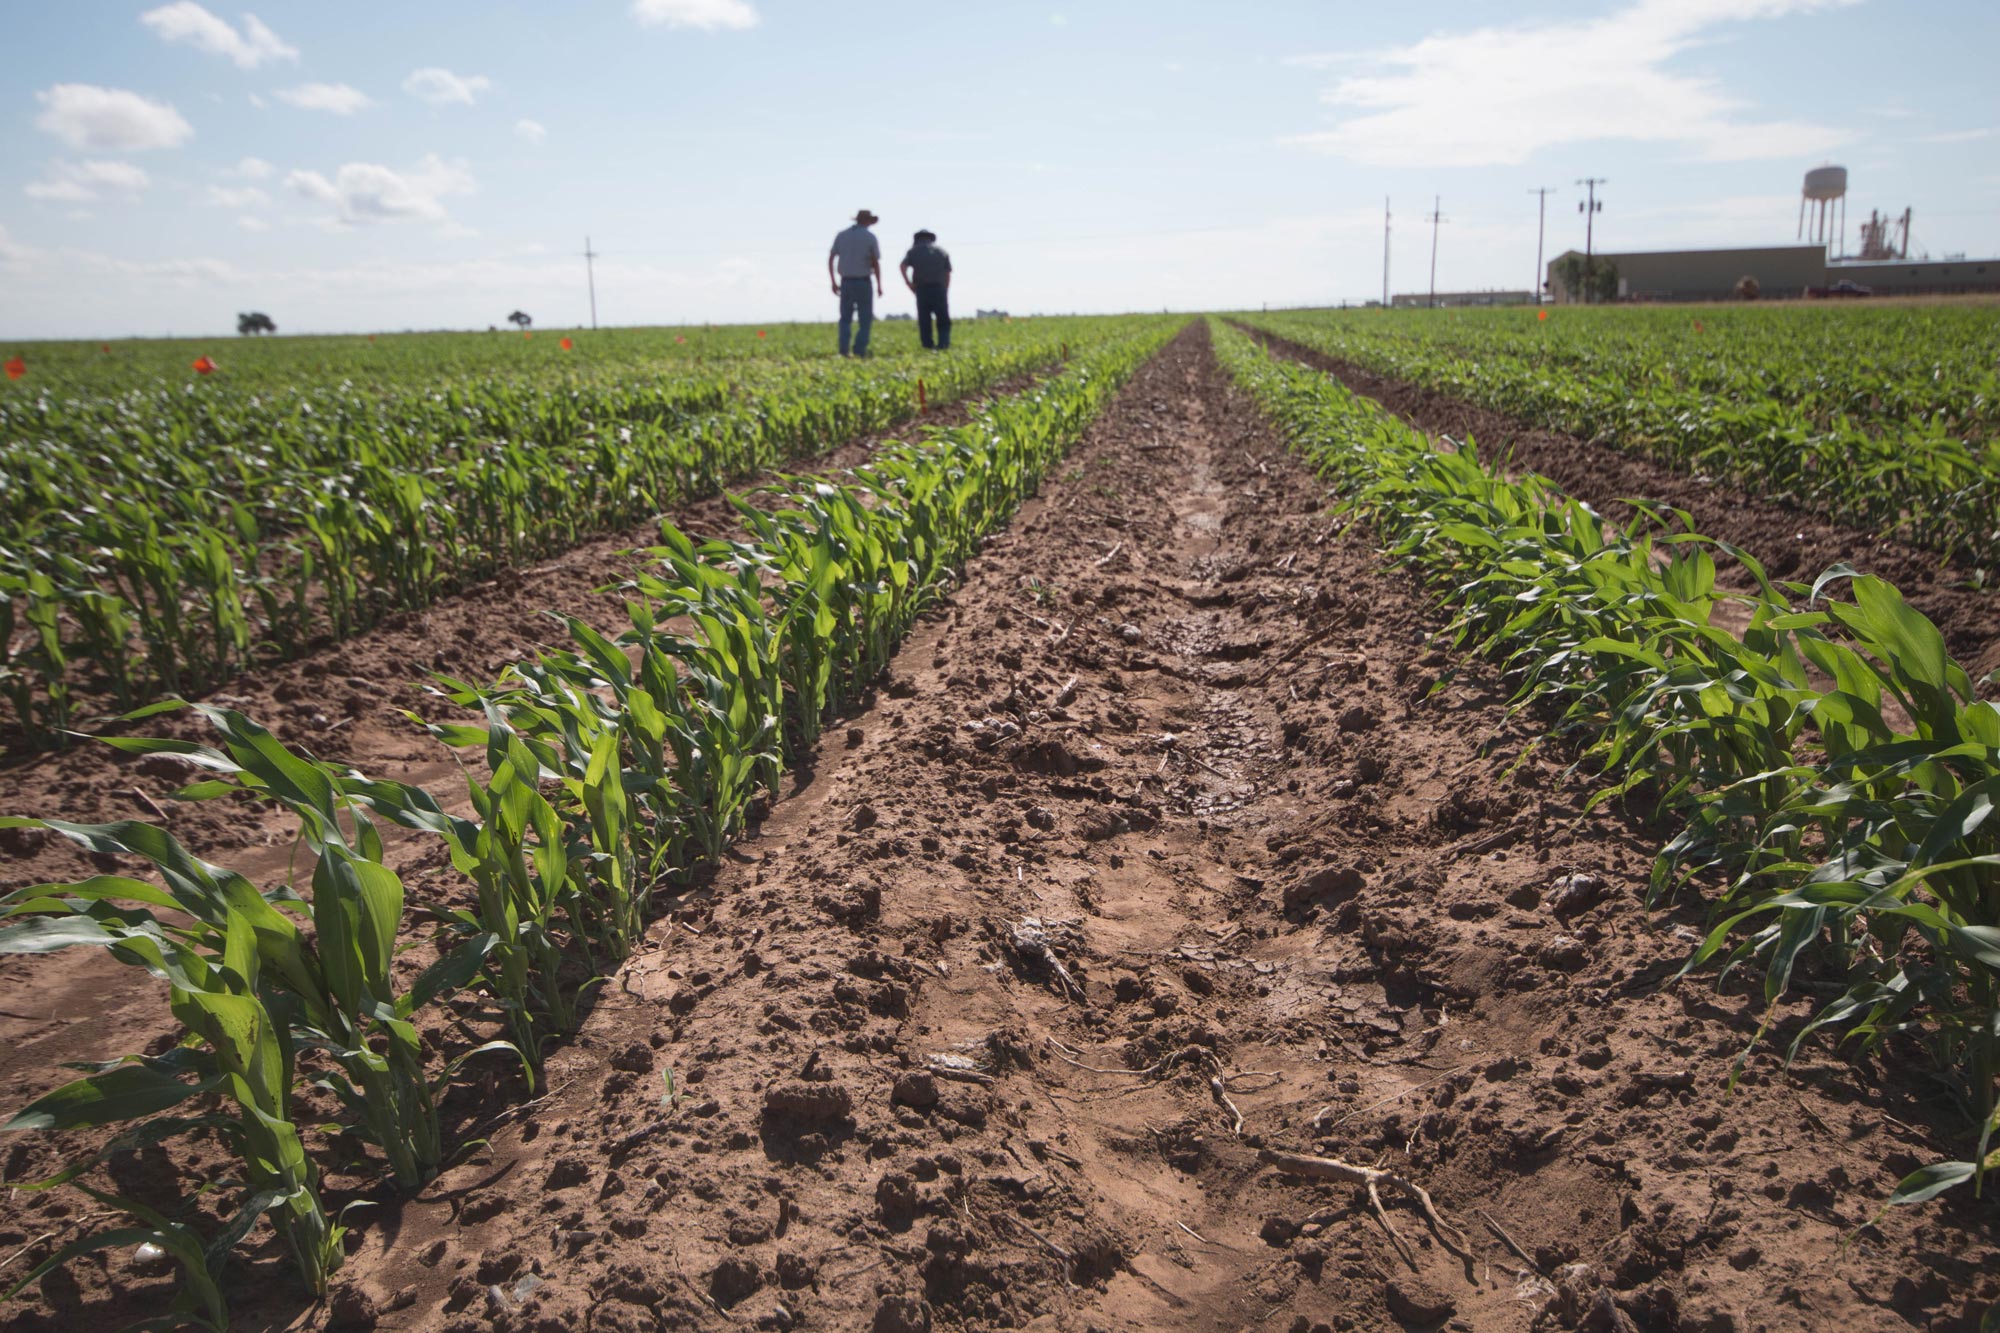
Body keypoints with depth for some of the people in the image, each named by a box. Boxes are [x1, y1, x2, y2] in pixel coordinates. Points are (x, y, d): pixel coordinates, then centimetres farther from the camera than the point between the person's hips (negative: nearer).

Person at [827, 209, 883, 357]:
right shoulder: (870, 237, -4)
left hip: (845, 282, 3)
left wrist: (833, 282, 9)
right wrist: (879, 285, 0)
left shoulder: (841, 236, 6)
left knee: (845, 318, 12)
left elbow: (830, 259, 4)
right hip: (863, 282, -3)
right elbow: (876, 263, -7)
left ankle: (843, 349, -2)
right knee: (866, 318, 6)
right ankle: (860, 349, -5)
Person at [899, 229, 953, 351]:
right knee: (943, 320, 5)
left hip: (921, 289, 0)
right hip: (939, 288, 0)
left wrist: (909, 284, -1)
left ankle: (928, 345, 1)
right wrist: (946, 293, 10)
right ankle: (944, 344, -11)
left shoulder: (914, 250, 13)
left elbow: (903, 266, -4)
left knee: (924, 320, 6)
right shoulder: (942, 252, 16)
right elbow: (948, 274, 8)